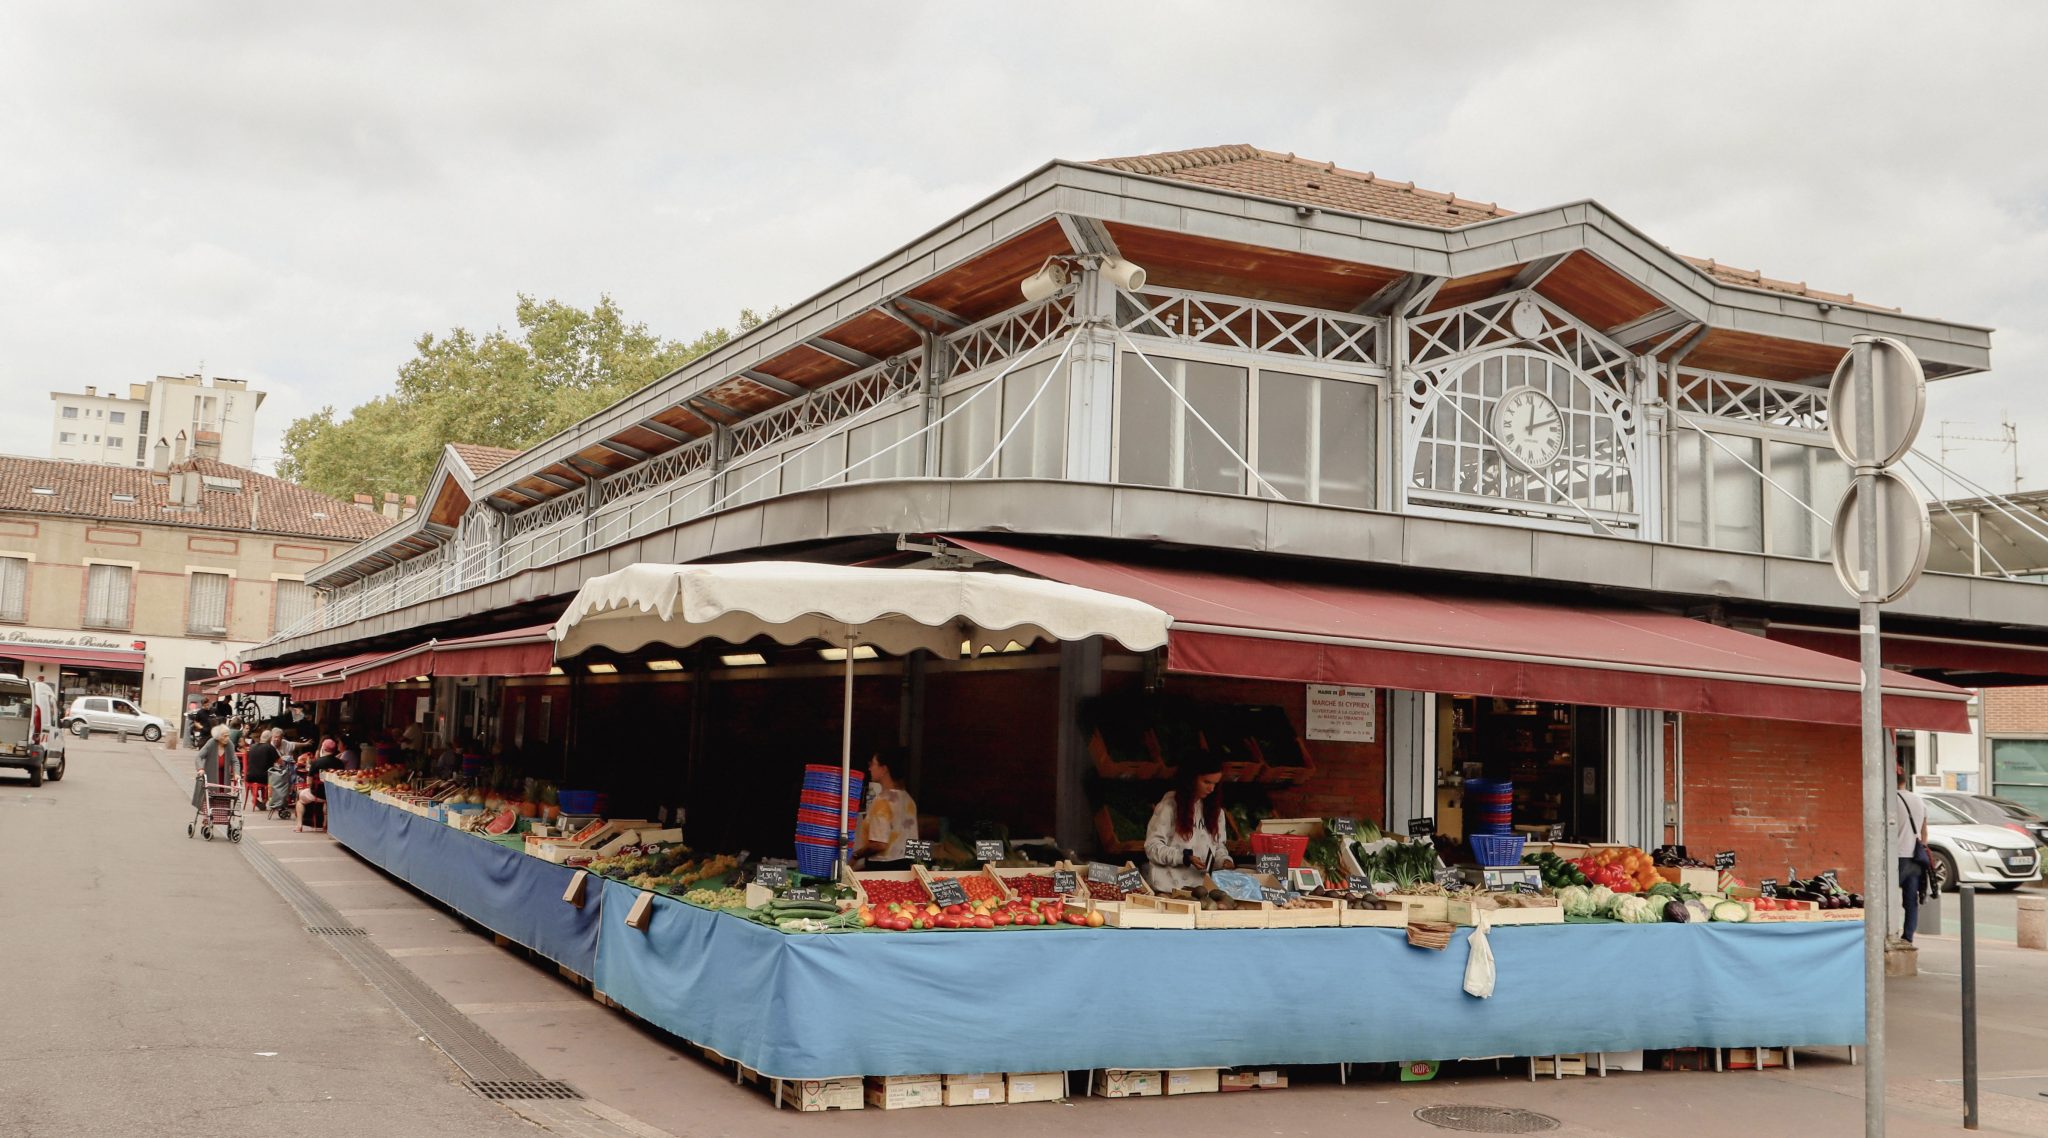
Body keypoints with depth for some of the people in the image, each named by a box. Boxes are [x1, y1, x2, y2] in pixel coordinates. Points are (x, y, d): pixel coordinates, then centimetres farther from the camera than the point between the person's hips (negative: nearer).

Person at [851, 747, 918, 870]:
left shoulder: (882, 800, -18)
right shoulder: (908, 799, 8)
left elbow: (879, 844, -23)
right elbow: (913, 839, 14)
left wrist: (855, 855, -9)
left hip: (881, 866, -8)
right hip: (904, 864, 8)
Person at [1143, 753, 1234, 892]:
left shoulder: (1214, 808, 13)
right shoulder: (1169, 805, -4)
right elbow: (1152, 847, -7)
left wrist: (1224, 861, -2)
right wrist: (1184, 857, -19)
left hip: (1201, 884, 5)